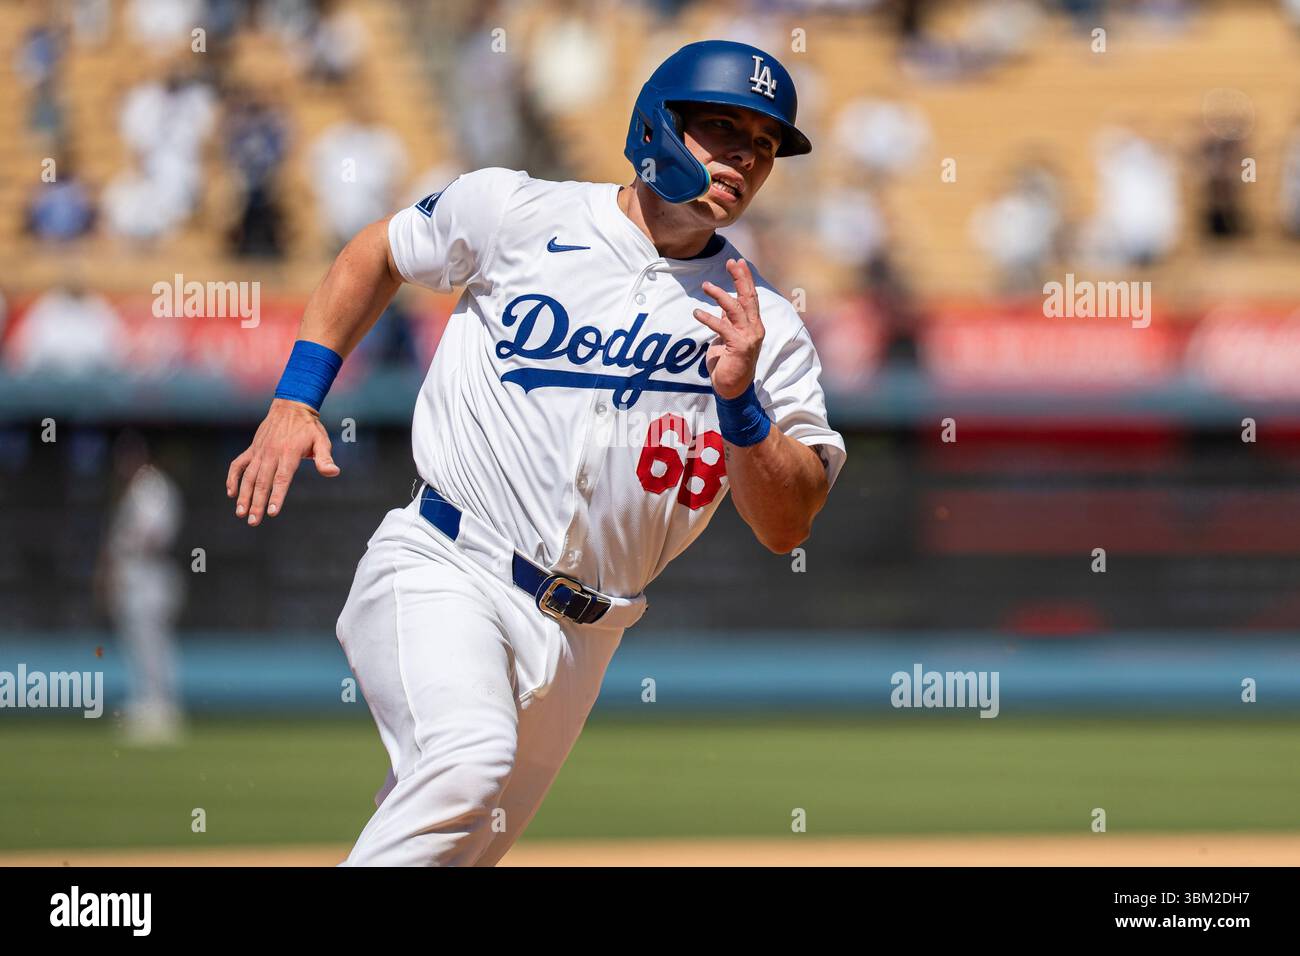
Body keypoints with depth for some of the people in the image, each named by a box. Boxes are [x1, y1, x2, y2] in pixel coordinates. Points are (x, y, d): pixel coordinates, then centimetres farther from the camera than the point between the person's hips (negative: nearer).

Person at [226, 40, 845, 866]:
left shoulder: (766, 327, 6)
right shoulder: (517, 212, 1)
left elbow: (787, 527, 2)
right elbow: (378, 255, 19)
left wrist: (742, 402, -15)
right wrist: (294, 403, 9)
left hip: (578, 638, 4)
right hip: (442, 572, -4)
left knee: (458, 846, 8)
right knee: (468, 760, -33)